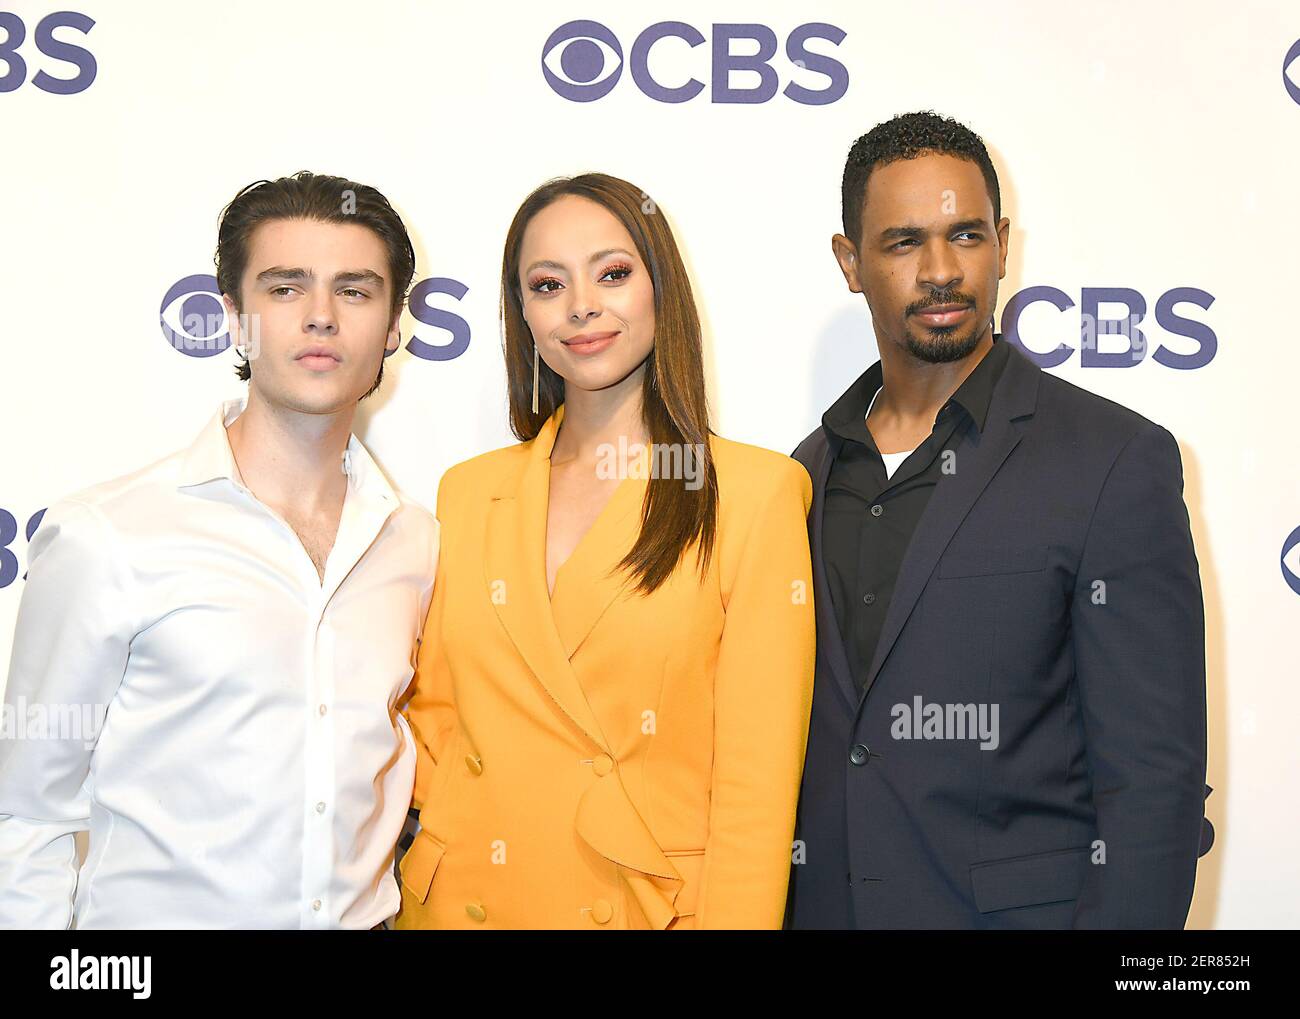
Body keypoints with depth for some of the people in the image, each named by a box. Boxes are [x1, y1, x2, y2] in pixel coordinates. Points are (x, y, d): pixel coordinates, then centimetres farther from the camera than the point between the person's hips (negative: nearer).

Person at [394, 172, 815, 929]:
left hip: (651, 902, -3)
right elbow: (433, 711, 11)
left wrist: (734, 918, -16)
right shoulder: (467, 492, 5)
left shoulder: (756, 492, -8)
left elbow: (759, 778, -10)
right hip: (465, 900, 4)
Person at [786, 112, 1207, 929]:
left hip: (1021, 903, -4)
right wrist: (774, 909, 6)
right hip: (825, 902, 5)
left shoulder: (1116, 460, -11)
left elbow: (1153, 776, -13)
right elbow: (799, 747, 9)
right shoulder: (813, 470, 5)